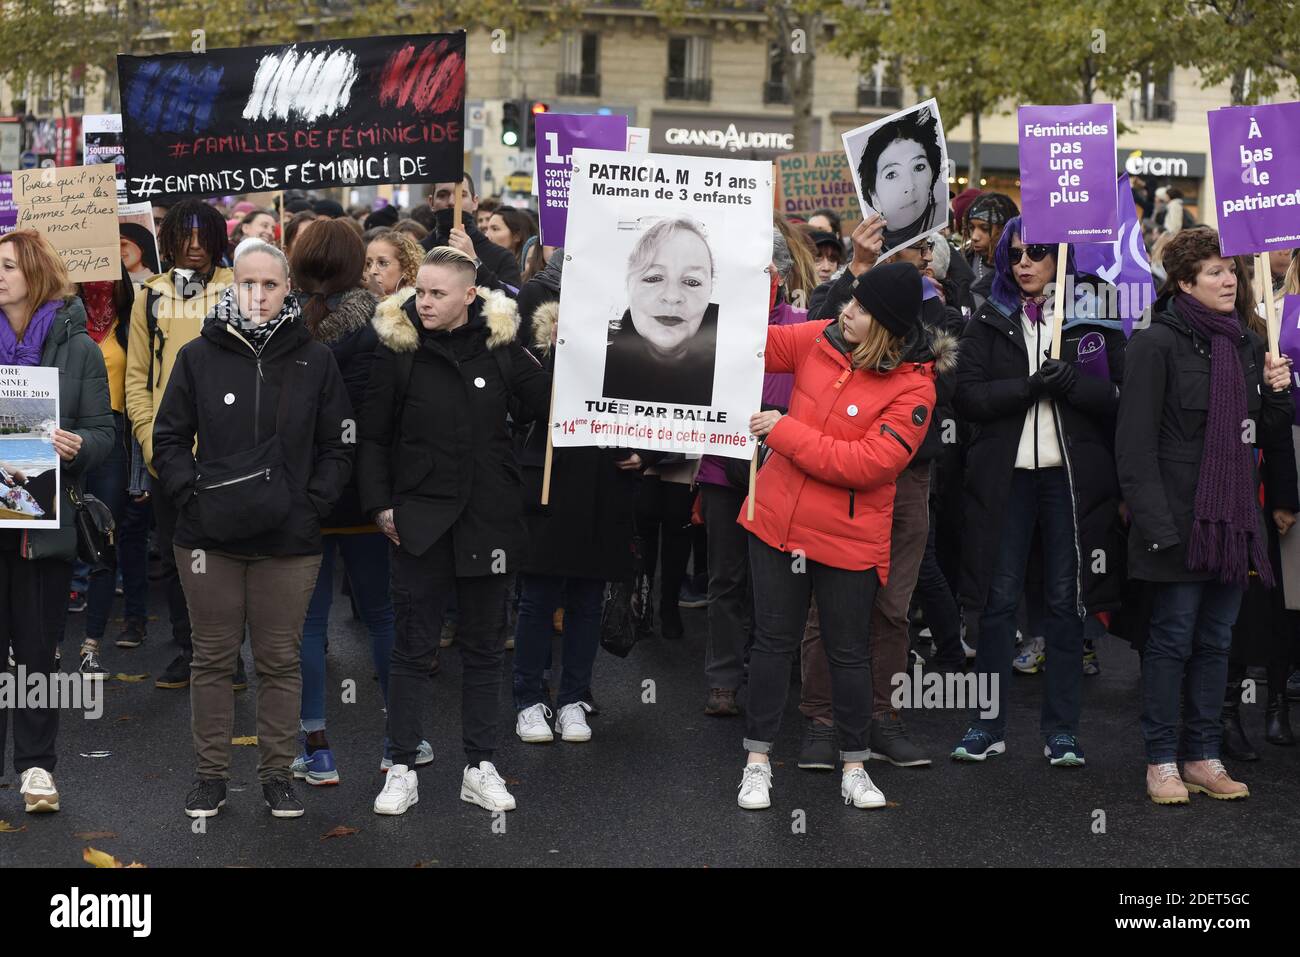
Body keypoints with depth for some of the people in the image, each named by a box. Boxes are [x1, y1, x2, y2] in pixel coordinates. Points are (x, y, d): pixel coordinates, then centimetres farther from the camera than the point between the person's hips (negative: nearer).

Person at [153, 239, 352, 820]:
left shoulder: (315, 361, 3)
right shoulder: (198, 356, 2)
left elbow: (337, 446, 7)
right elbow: (169, 439, 7)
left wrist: (314, 504, -4)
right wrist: (191, 494, -6)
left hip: (289, 540, 0)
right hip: (208, 536, 0)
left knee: (281, 661, 7)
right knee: (212, 660, 8)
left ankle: (278, 773, 19)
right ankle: (211, 774, 18)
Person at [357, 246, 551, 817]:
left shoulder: (500, 347, 1)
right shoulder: (397, 350, -3)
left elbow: (542, 407, 4)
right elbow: (373, 437, 1)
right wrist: (380, 504, -5)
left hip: (488, 518, 2)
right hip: (419, 519, -2)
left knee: (484, 646, 10)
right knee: (413, 647, 4)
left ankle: (479, 767, 21)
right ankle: (402, 769, 14)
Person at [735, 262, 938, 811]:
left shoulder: (914, 388, -15)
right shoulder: (819, 340, -2)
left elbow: (868, 462, -23)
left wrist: (785, 431, -20)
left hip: (848, 539, -3)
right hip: (777, 522, 4)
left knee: (848, 652, 9)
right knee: (773, 641, 11)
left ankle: (854, 767, 26)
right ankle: (757, 761, 22)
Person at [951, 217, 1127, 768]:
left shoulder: (1093, 316, 6)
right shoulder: (989, 321, 9)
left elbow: (1121, 396, 0)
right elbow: (966, 397, -2)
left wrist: (1072, 383, -17)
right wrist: (1028, 387, -15)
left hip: (1073, 474, -1)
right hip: (1005, 474, 1)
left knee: (1067, 600, 4)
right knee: (998, 599, 3)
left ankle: (1062, 731, 12)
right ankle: (989, 725, 12)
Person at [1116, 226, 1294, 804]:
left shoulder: (1247, 345, 13)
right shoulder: (1158, 344, -7)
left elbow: (1267, 435, 19)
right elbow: (1135, 443, -12)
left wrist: (1278, 392, -1)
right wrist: (1155, 522, -18)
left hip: (1233, 519, 6)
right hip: (1180, 521, -6)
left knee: (1216, 640, 10)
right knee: (1173, 637, -1)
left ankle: (1203, 756, 18)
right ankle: (1162, 761, 8)